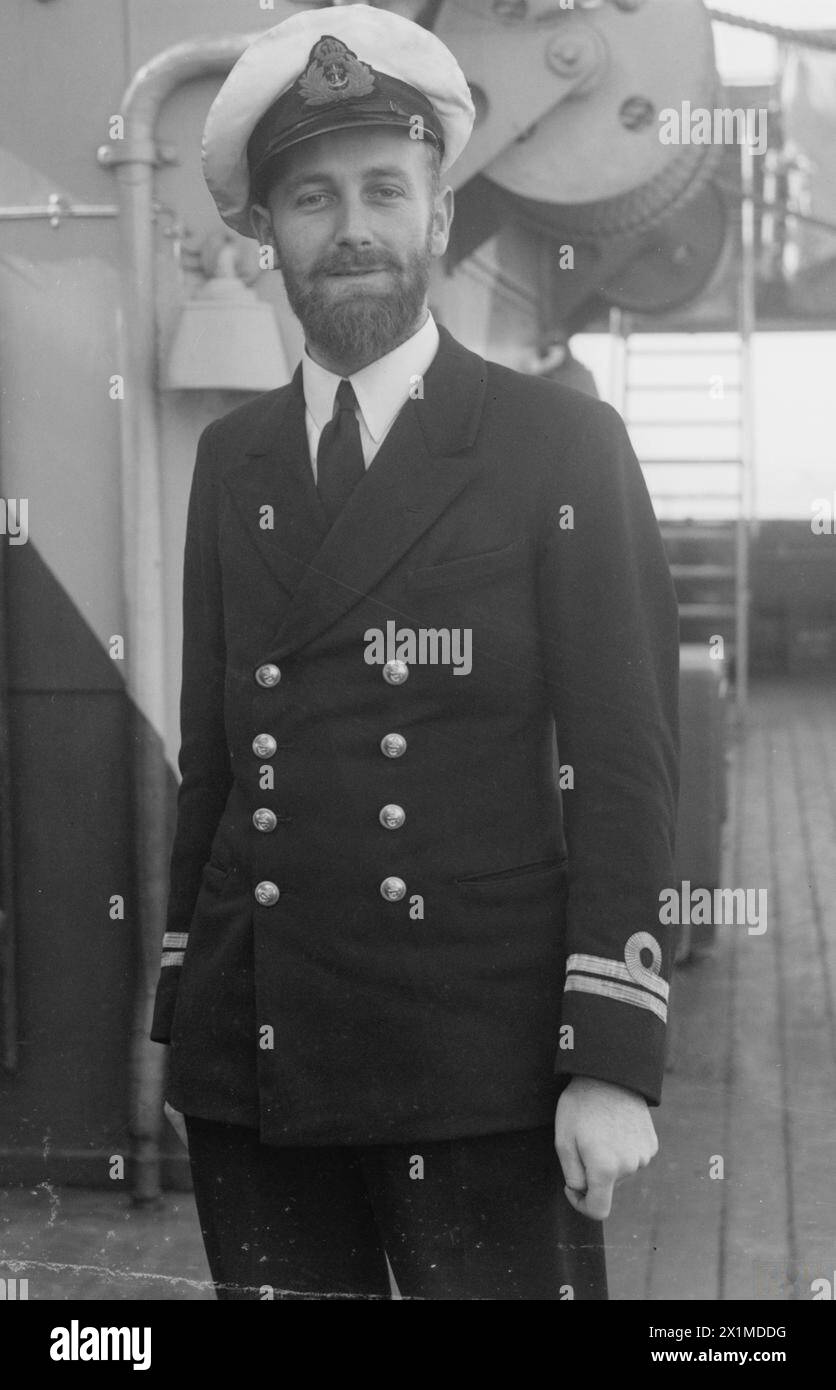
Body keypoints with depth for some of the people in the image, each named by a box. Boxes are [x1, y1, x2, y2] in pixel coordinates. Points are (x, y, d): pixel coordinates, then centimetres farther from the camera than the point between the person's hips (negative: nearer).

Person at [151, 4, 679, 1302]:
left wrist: (615, 1060, -11)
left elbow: (626, 760, -6)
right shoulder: (230, 459, 10)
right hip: (251, 1056, 4)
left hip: (478, 1072, -3)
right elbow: (210, 749, 12)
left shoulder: (559, 443, -2)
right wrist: (185, 1010, 10)